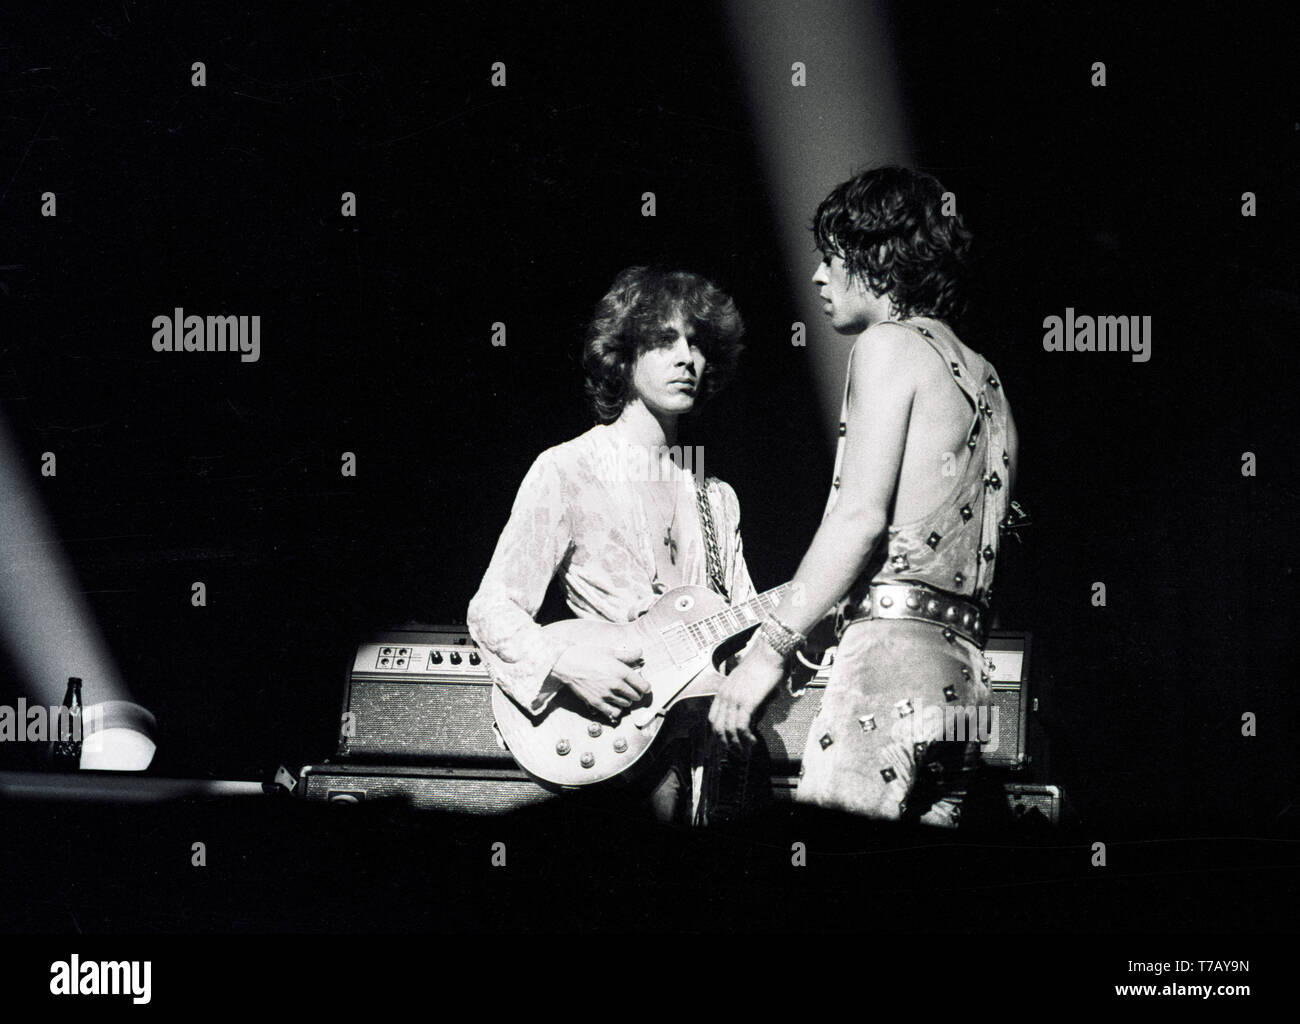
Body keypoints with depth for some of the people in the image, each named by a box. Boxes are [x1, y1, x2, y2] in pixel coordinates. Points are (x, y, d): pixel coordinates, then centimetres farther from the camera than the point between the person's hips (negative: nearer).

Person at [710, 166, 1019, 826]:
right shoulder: (985, 379, 24)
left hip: (891, 654, -9)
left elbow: (861, 517, -12)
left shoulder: (890, 343, 0)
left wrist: (770, 647, -13)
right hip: (964, 677, 9)